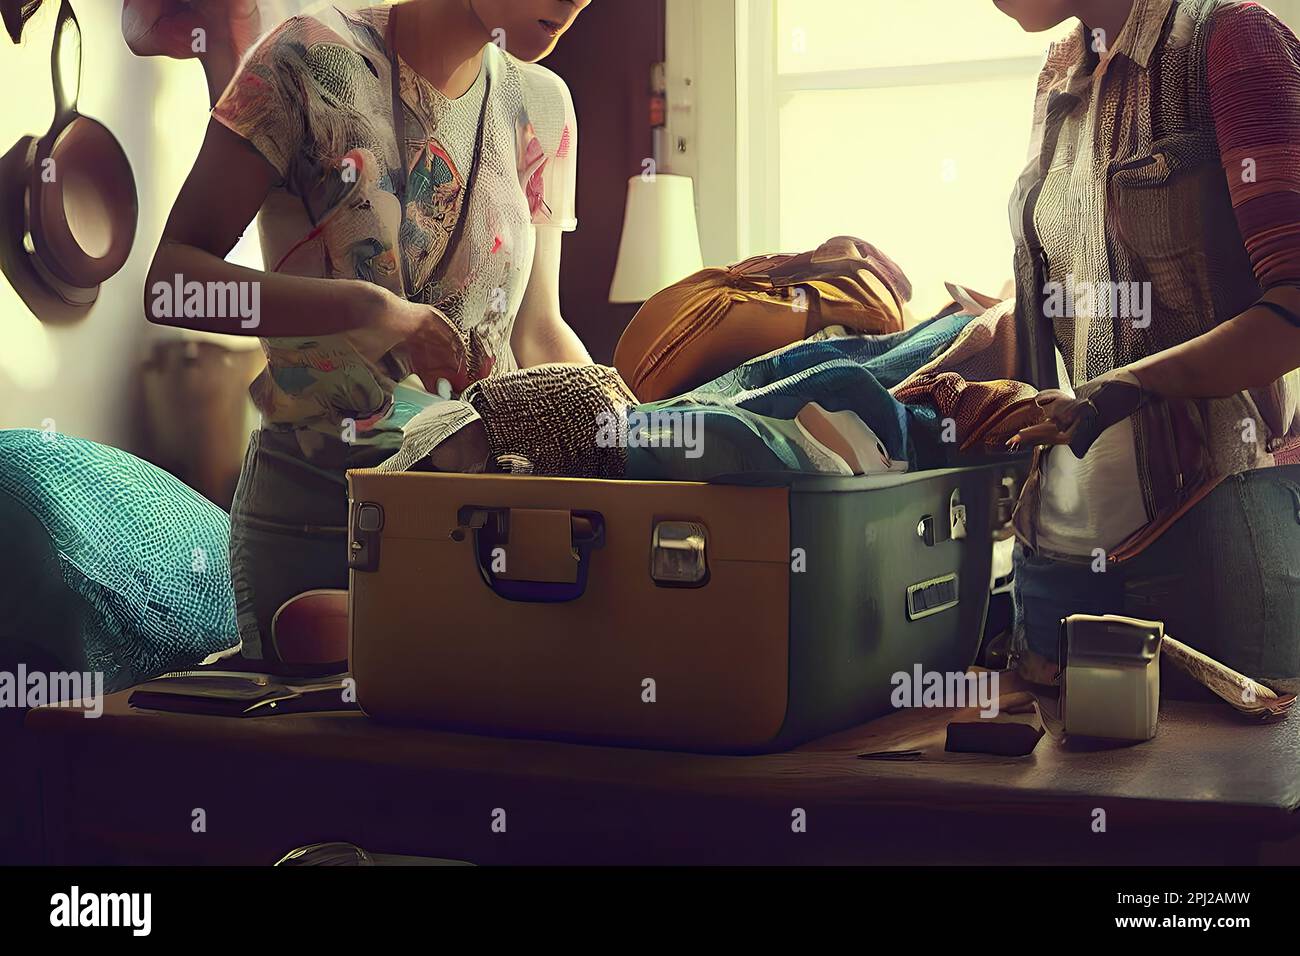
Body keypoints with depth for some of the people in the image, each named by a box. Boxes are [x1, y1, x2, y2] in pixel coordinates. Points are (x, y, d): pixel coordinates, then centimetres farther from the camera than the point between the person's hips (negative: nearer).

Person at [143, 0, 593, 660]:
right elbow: (168, 279, -15)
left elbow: (536, 330, 9)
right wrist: (364, 306, -27)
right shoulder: (314, 59, -9)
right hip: (311, 503, -3)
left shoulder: (543, 104, 6)